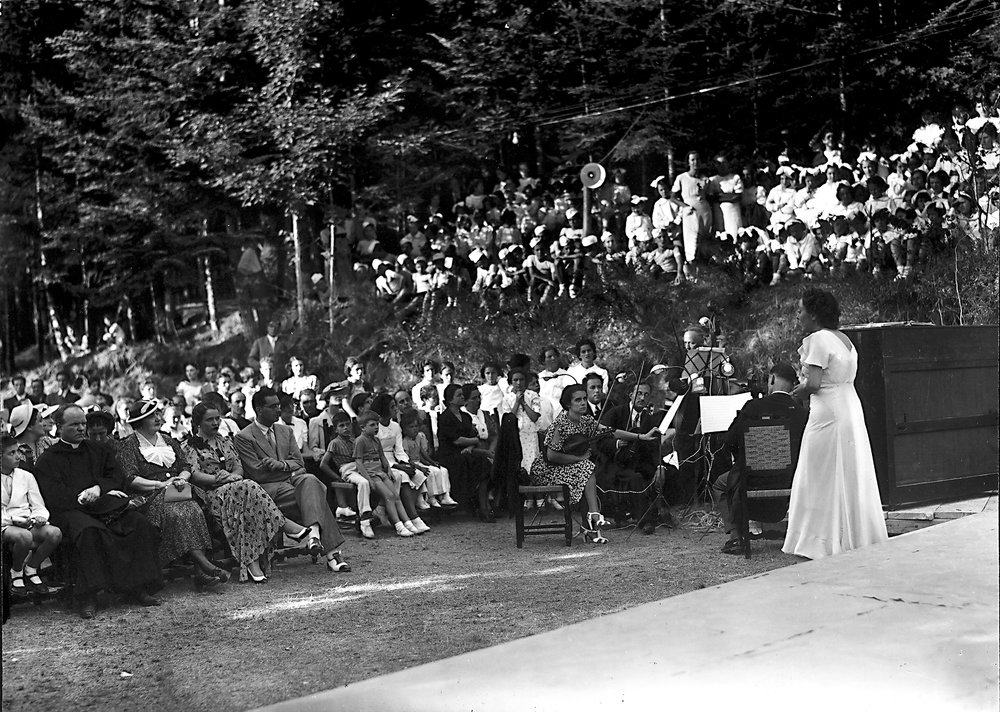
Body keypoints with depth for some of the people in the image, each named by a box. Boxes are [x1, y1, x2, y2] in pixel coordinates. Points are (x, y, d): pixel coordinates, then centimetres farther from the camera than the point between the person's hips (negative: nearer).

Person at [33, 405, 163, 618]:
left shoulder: (100, 450, 26)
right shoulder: (47, 460, 14)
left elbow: (117, 478, 14)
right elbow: (53, 496, -1)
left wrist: (99, 488, -8)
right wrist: (81, 497, -14)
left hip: (107, 505, 4)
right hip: (71, 510, -4)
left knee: (140, 524, -24)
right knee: (88, 531, -39)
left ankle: (139, 588, -22)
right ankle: (87, 598, -35)